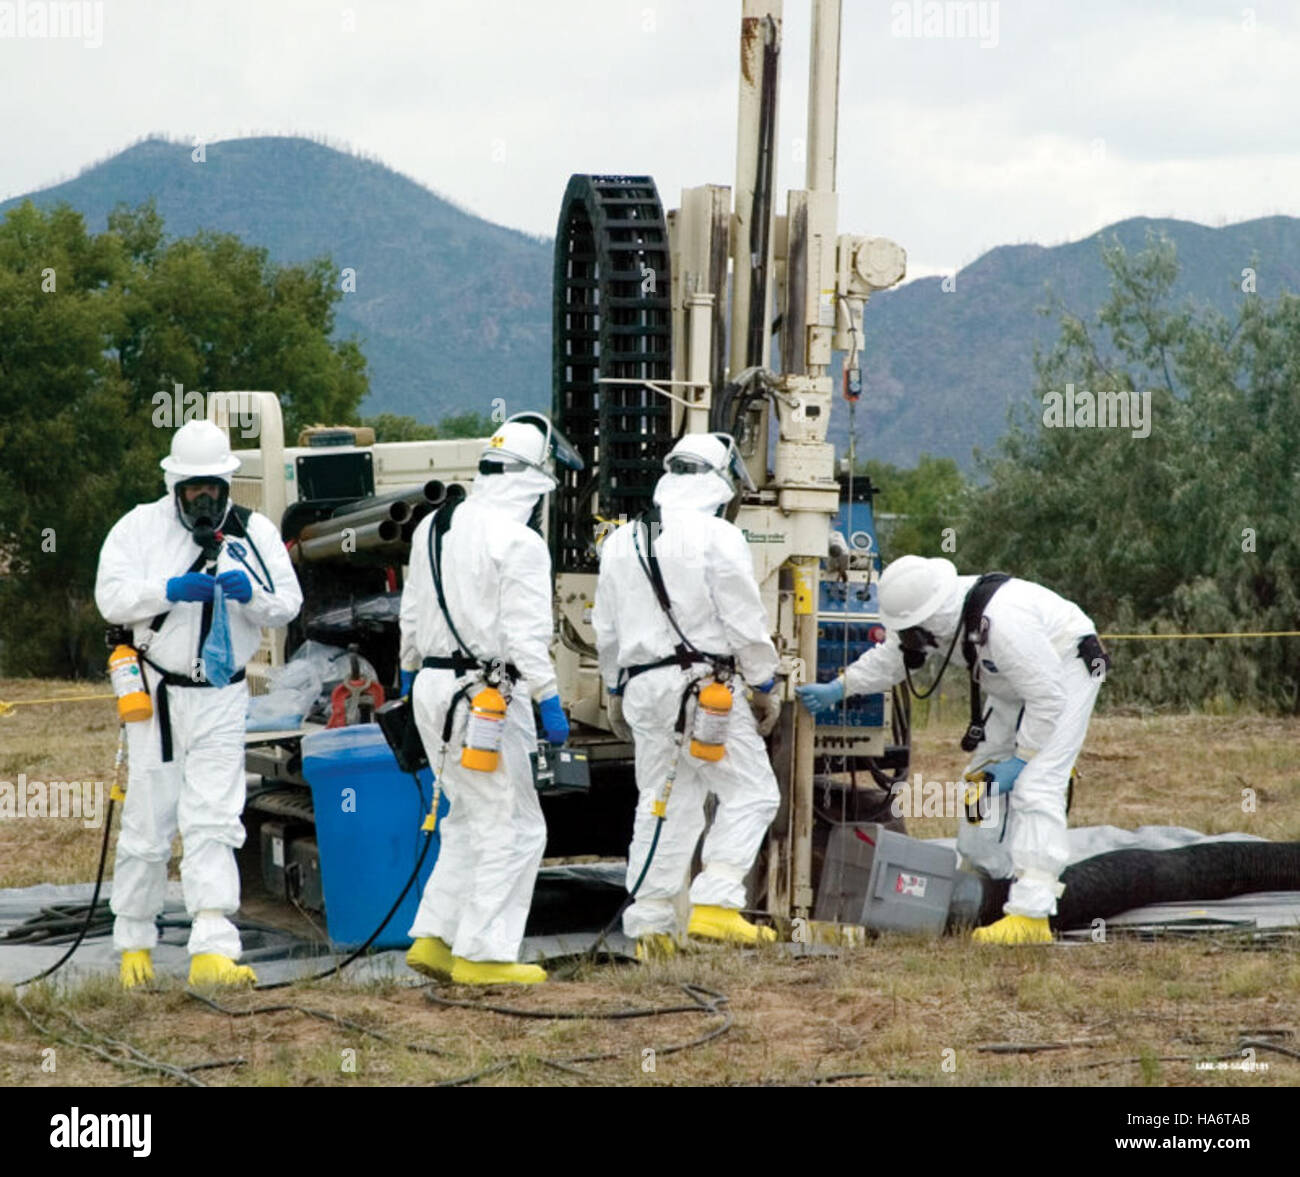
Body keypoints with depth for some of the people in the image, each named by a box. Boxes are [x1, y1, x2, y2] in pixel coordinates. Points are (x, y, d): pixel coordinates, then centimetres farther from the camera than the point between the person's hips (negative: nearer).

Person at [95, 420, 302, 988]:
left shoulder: (254, 532, 7)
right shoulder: (141, 526, 1)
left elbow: (288, 604, 5)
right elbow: (111, 597, -9)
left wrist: (251, 593, -16)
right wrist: (169, 590, -25)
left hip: (220, 699, 1)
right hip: (156, 696, -1)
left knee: (212, 823, -9)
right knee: (147, 826, 6)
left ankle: (212, 951, -16)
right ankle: (134, 944, 20)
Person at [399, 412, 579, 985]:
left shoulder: (432, 527, 11)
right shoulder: (519, 542, -14)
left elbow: (413, 612, 19)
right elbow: (526, 633, -19)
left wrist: (410, 672, 29)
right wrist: (549, 701, -16)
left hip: (433, 687, 9)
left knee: (470, 820, 19)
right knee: (512, 828, 0)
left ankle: (433, 938, 14)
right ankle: (482, 954, -1)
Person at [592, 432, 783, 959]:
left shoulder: (621, 541, 13)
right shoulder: (717, 537, -7)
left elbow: (607, 629, 18)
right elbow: (745, 622, -8)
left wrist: (616, 691, 28)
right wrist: (764, 686, 3)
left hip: (642, 684, 7)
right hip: (704, 682, -7)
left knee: (661, 804, 11)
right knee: (750, 792, 0)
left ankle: (650, 925, 7)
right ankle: (714, 905, -12)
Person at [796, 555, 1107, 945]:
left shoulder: (1002, 623, -38)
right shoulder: (940, 613, -12)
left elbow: (1048, 698, -31)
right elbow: (890, 658, 9)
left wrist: (1020, 761, -23)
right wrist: (836, 689, 6)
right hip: (1017, 683, 9)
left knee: (1035, 787, -20)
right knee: (984, 777, 10)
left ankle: (1031, 915, -25)